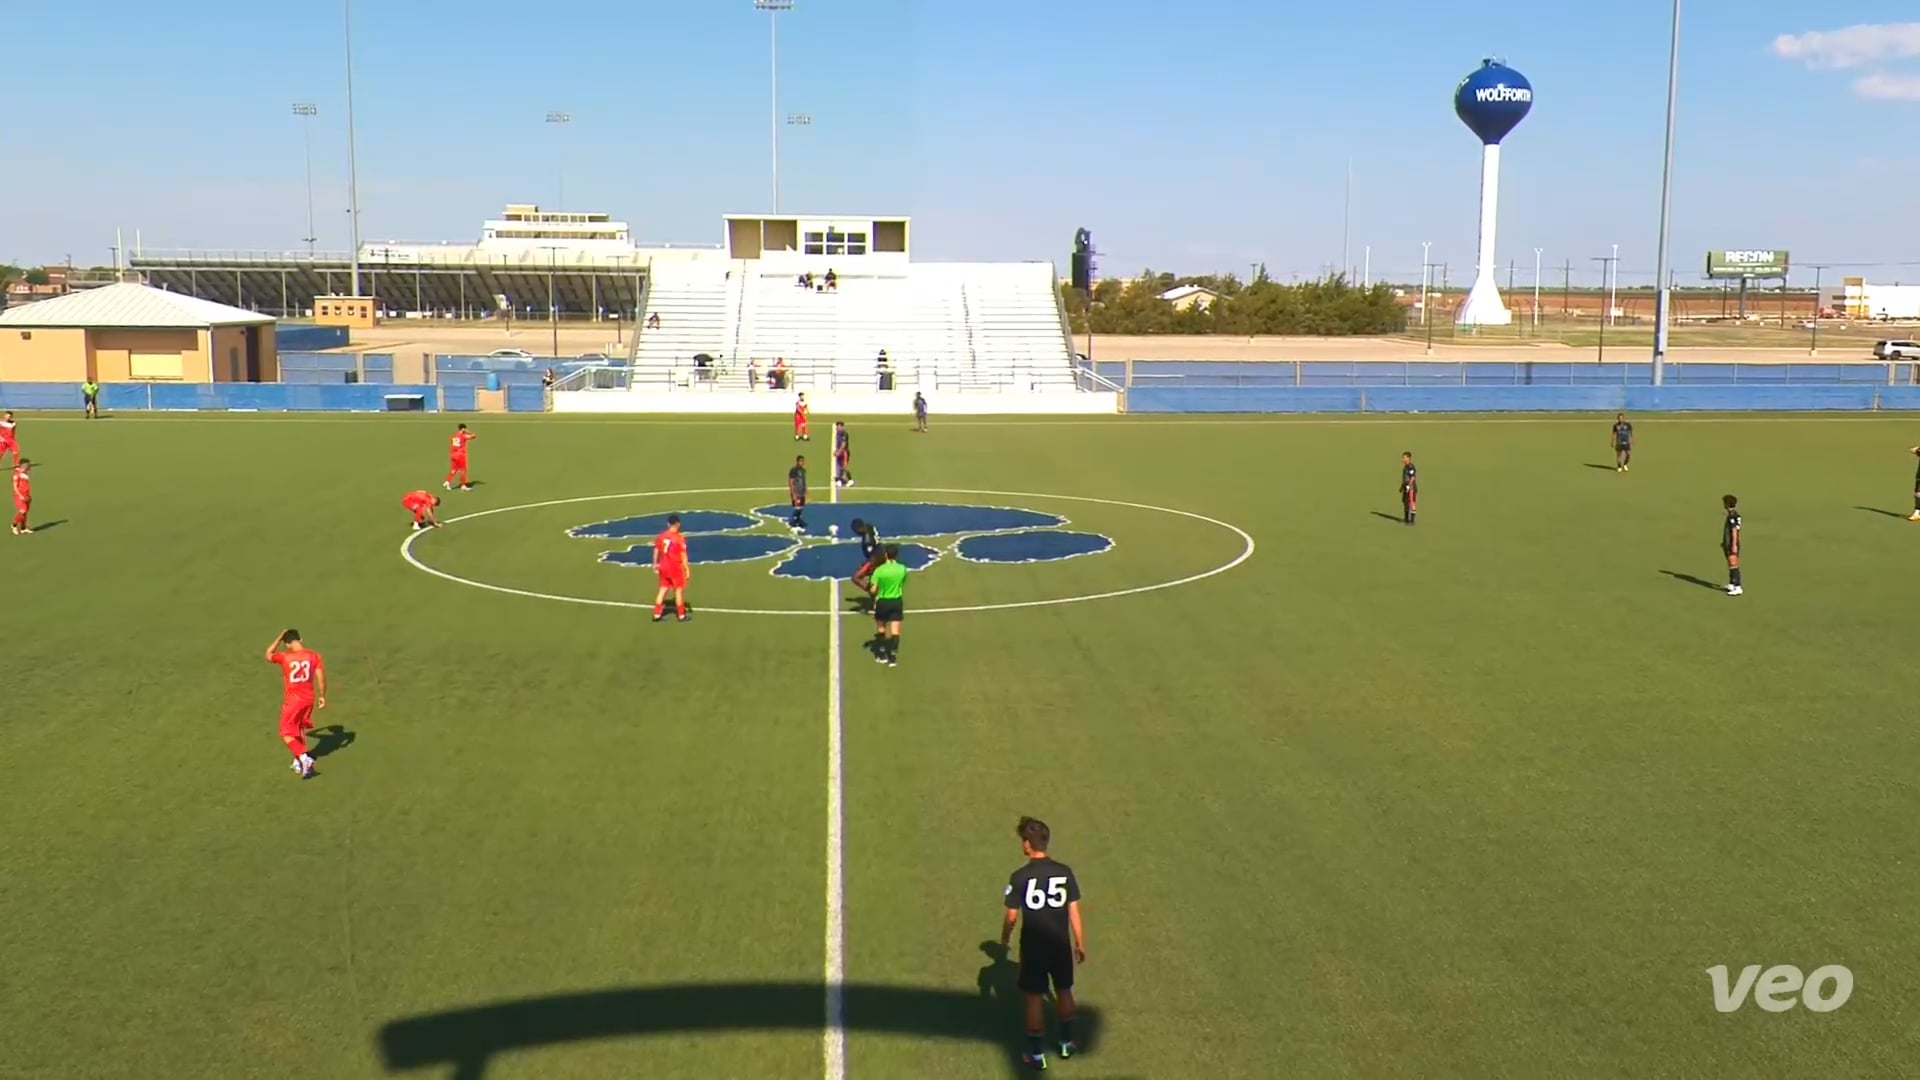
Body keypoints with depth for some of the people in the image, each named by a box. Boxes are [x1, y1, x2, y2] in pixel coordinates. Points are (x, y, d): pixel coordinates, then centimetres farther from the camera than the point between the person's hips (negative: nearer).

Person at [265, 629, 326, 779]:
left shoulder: (285, 657, -13)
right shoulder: (314, 656, -6)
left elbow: (268, 655, 7)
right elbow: (321, 678, -5)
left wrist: (279, 638, 11)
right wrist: (322, 696, 6)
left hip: (293, 700, -5)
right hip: (309, 698, 5)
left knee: (286, 734, 5)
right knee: (301, 728, 25)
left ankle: (304, 758, -16)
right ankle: (299, 761, 31)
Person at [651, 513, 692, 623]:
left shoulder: (661, 537, 0)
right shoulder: (680, 539, -16)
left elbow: (656, 551, 7)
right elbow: (683, 556, -16)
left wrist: (655, 564, 20)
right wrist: (687, 570, -10)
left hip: (663, 567, 5)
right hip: (676, 568, -5)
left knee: (663, 589, 14)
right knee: (679, 590, 7)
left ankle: (657, 614, 16)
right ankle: (682, 615, 15)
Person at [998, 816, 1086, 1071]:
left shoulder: (1020, 877, -16)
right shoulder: (1065, 872, -8)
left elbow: (1012, 916, -10)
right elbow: (1074, 911, -3)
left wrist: (1004, 940, 9)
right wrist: (1080, 944, 8)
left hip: (1033, 947, -3)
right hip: (1061, 945, 3)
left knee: (1035, 998, 9)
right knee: (1064, 992, 21)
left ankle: (1037, 1054, 17)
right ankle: (1067, 1043, 34)